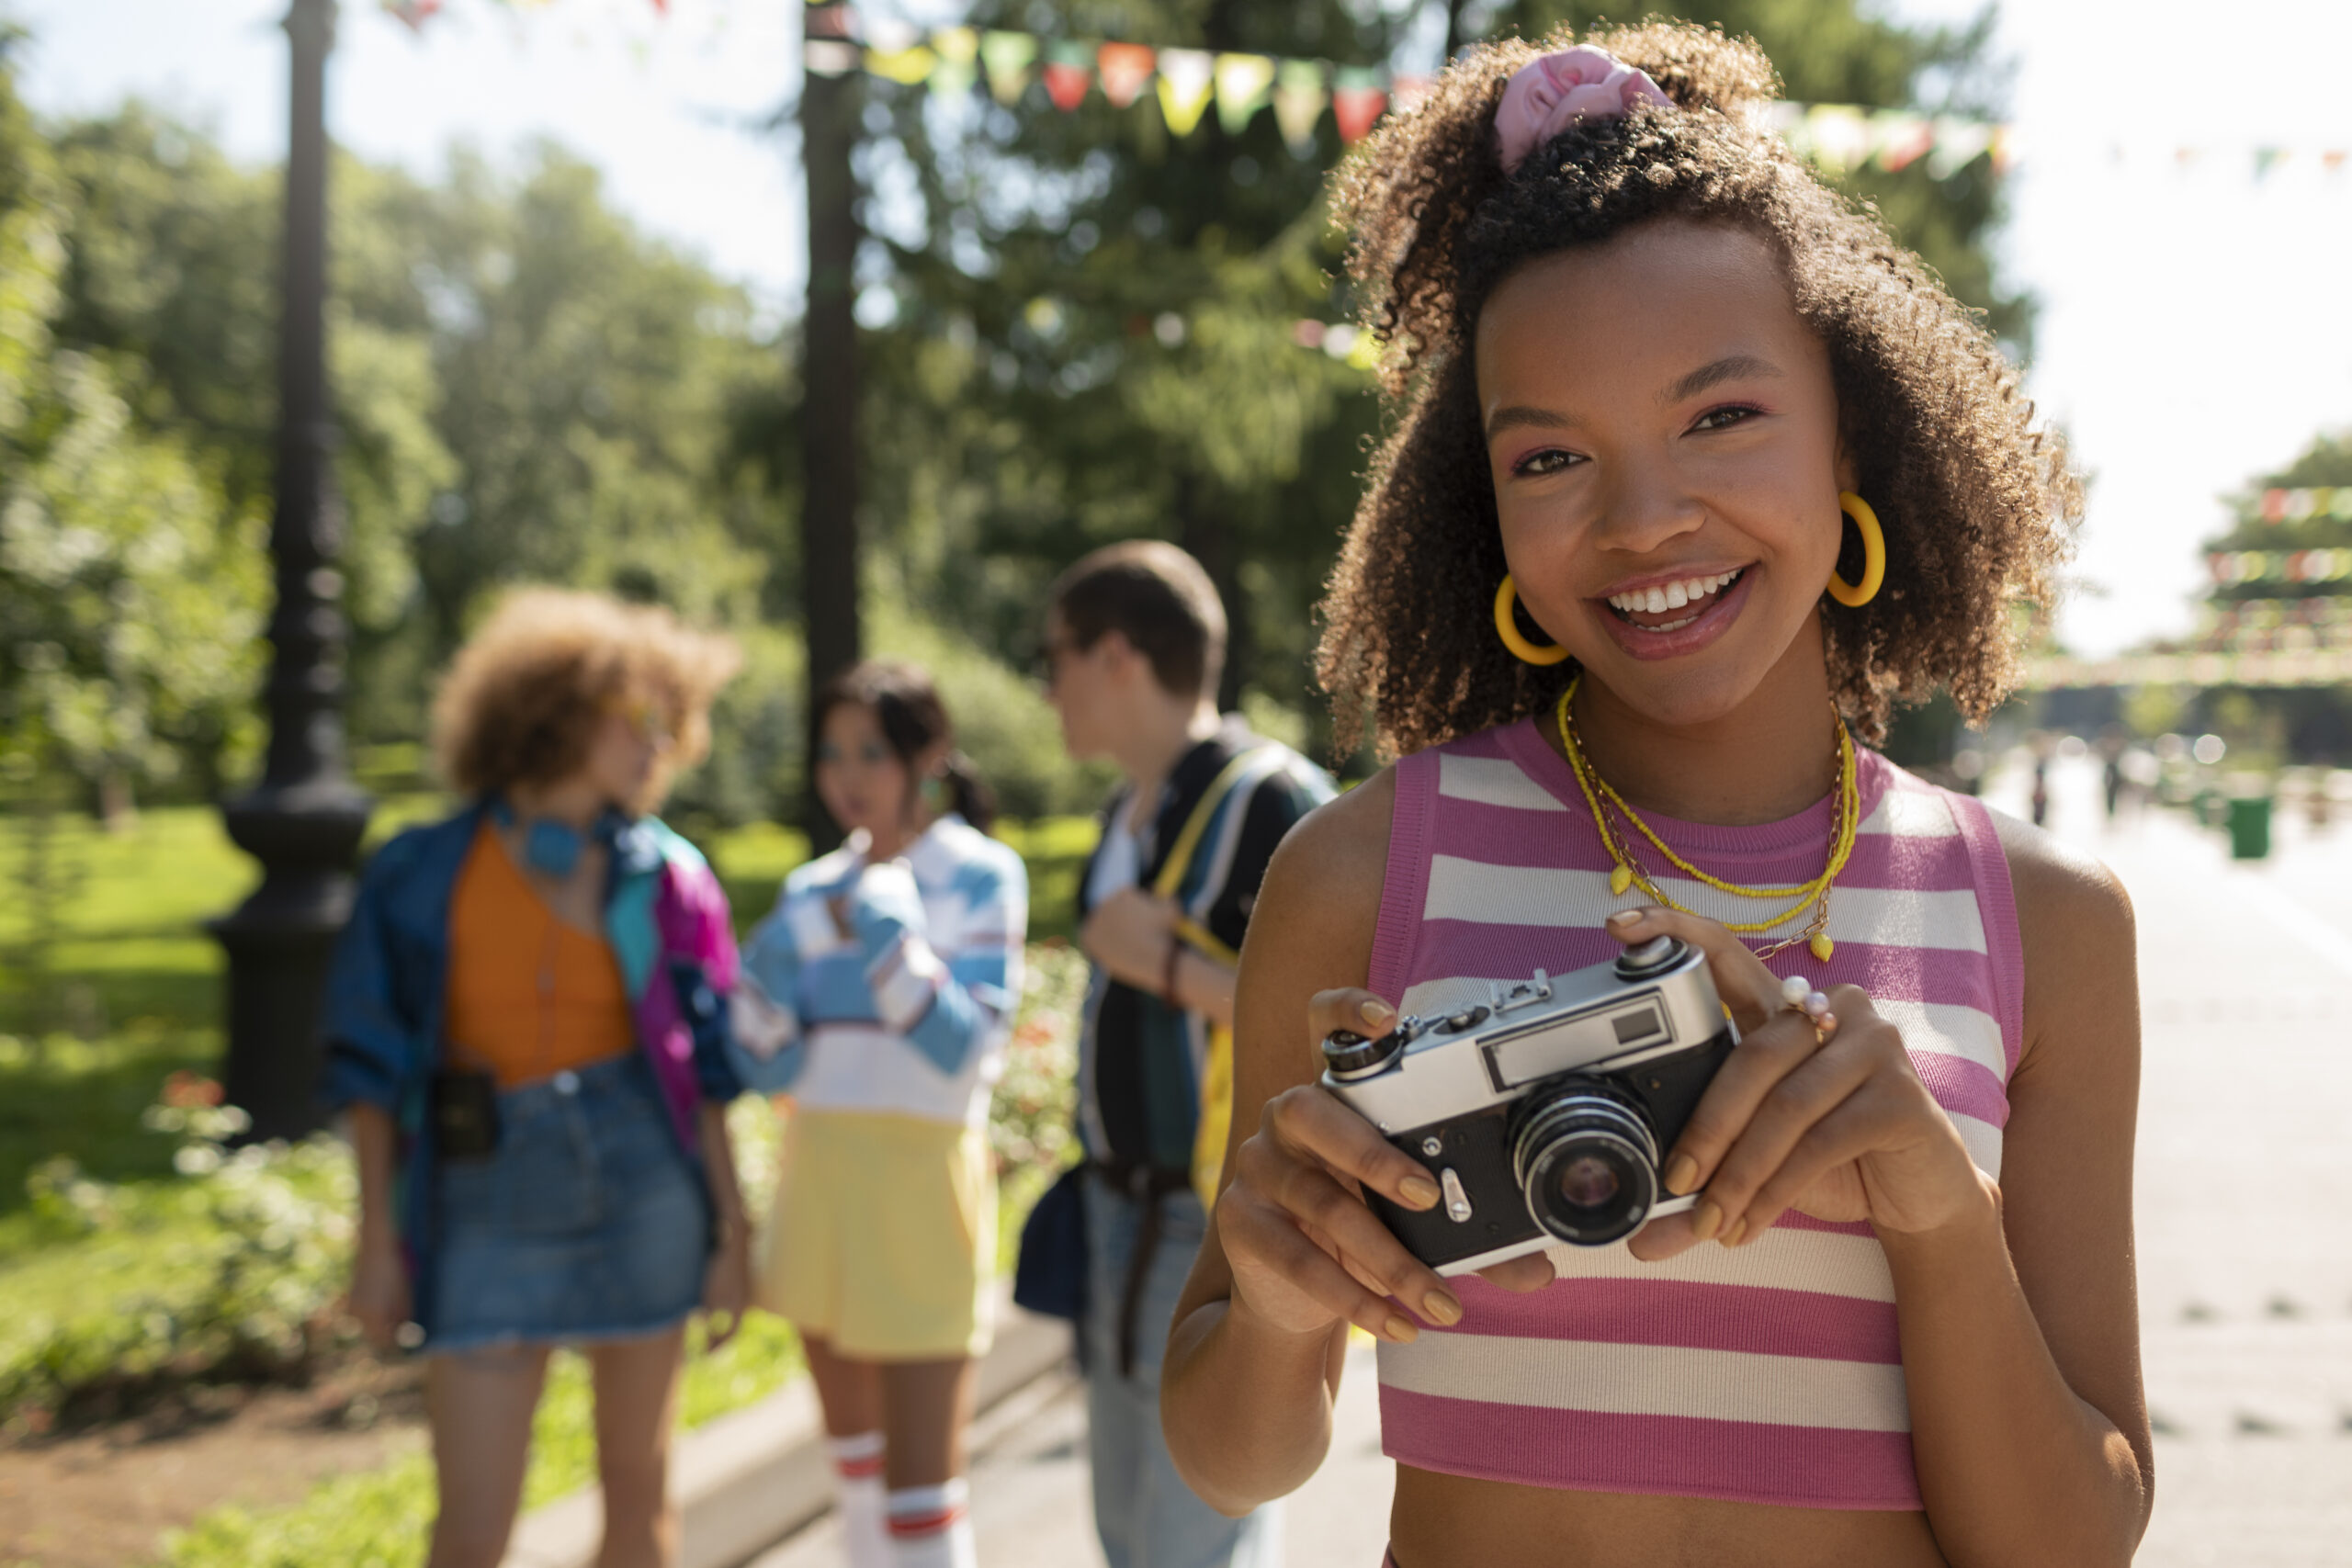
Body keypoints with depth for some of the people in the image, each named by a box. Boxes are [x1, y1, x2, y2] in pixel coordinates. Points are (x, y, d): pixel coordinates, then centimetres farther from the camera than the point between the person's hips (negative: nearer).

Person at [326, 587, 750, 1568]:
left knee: (638, 1485, 12)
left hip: (644, 1184, 1)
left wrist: (732, 1233, 3)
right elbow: (372, 1065, 1)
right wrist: (377, 1242, -2)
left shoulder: (669, 879, 2)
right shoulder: (423, 875, -2)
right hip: (488, 1202, -1)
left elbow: (704, 1070, 5)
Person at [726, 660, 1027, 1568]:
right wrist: (767, 970, -11)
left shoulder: (980, 875, -5)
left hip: (919, 1178, -6)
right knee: (853, 1451, 16)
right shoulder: (813, 891, 9)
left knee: (920, 1479, -7)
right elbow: (769, 1068, 5)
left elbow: (966, 1049, -13)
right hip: (820, 1177, 6)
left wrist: (889, 940, -23)